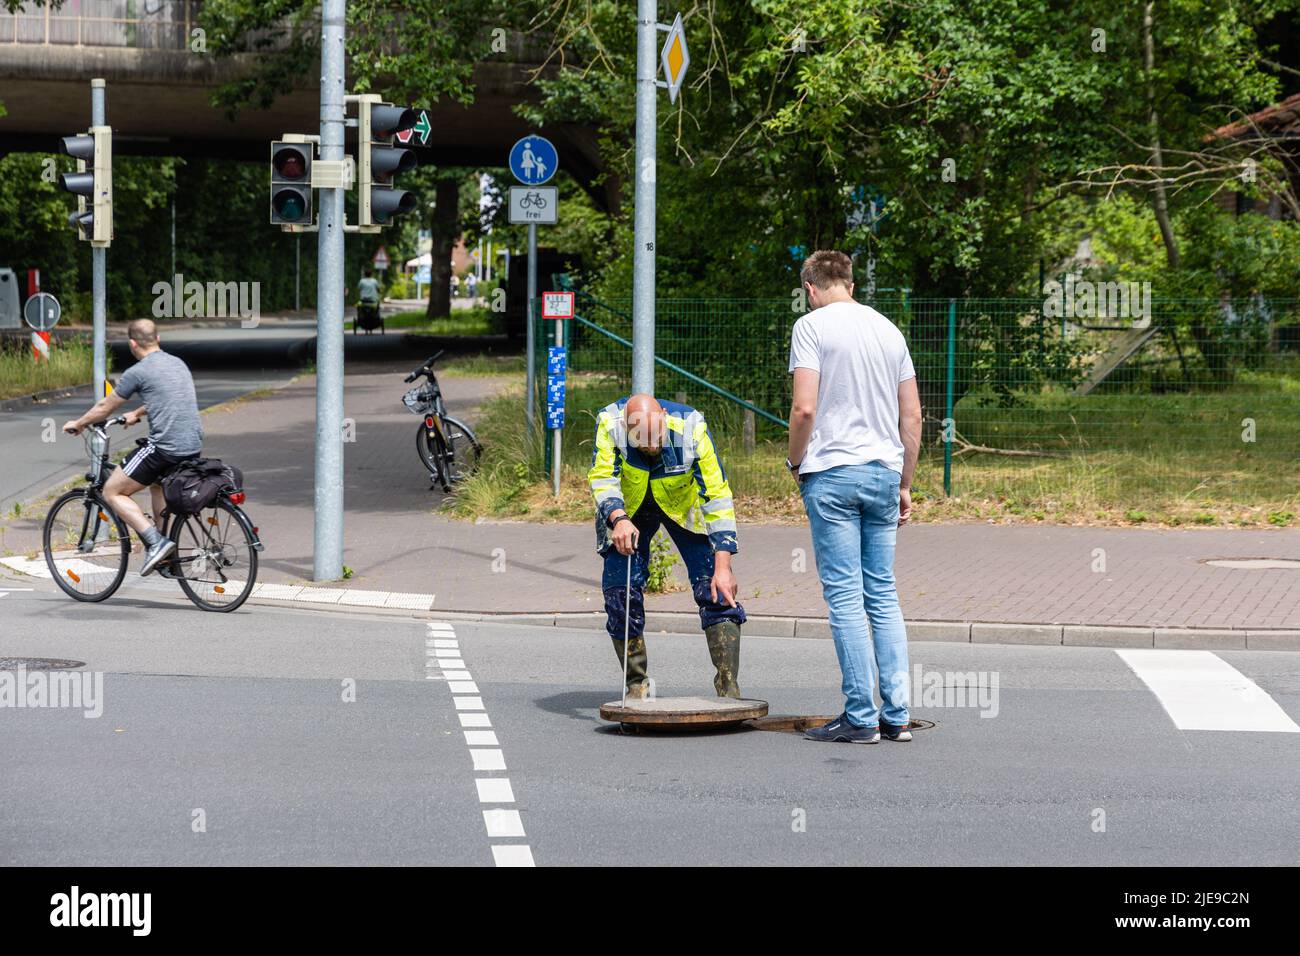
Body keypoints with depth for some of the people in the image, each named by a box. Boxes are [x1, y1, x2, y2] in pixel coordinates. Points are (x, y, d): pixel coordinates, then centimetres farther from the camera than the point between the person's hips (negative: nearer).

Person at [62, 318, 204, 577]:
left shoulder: (137, 373, -7)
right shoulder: (178, 364, 15)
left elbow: (105, 407, 6)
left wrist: (78, 424, 24)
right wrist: (137, 414, 50)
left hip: (165, 447, -8)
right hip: (194, 446, 8)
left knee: (112, 492, 4)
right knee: (156, 483, 35)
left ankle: (156, 542, -10)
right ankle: (168, 556, 31)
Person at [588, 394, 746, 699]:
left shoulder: (691, 427, -33)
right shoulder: (610, 423, -31)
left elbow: (717, 495, -29)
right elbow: (602, 479, -30)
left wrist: (723, 566, -32)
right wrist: (619, 520, -52)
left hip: (684, 505, -1)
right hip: (628, 509, 1)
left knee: (716, 589, -16)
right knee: (619, 592, -10)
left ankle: (728, 688, -16)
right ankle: (638, 684, 8)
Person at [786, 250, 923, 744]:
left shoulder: (812, 327, -4)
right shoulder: (889, 330, 13)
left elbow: (804, 408, -14)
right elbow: (912, 415, 14)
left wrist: (795, 462, 2)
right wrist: (904, 485, 20)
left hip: (833, 471, -6)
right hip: (884, 471, 6)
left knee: (845, 597, -4)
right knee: (883, 596, 9)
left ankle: (861, 716, -5)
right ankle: (896, 714, 7)